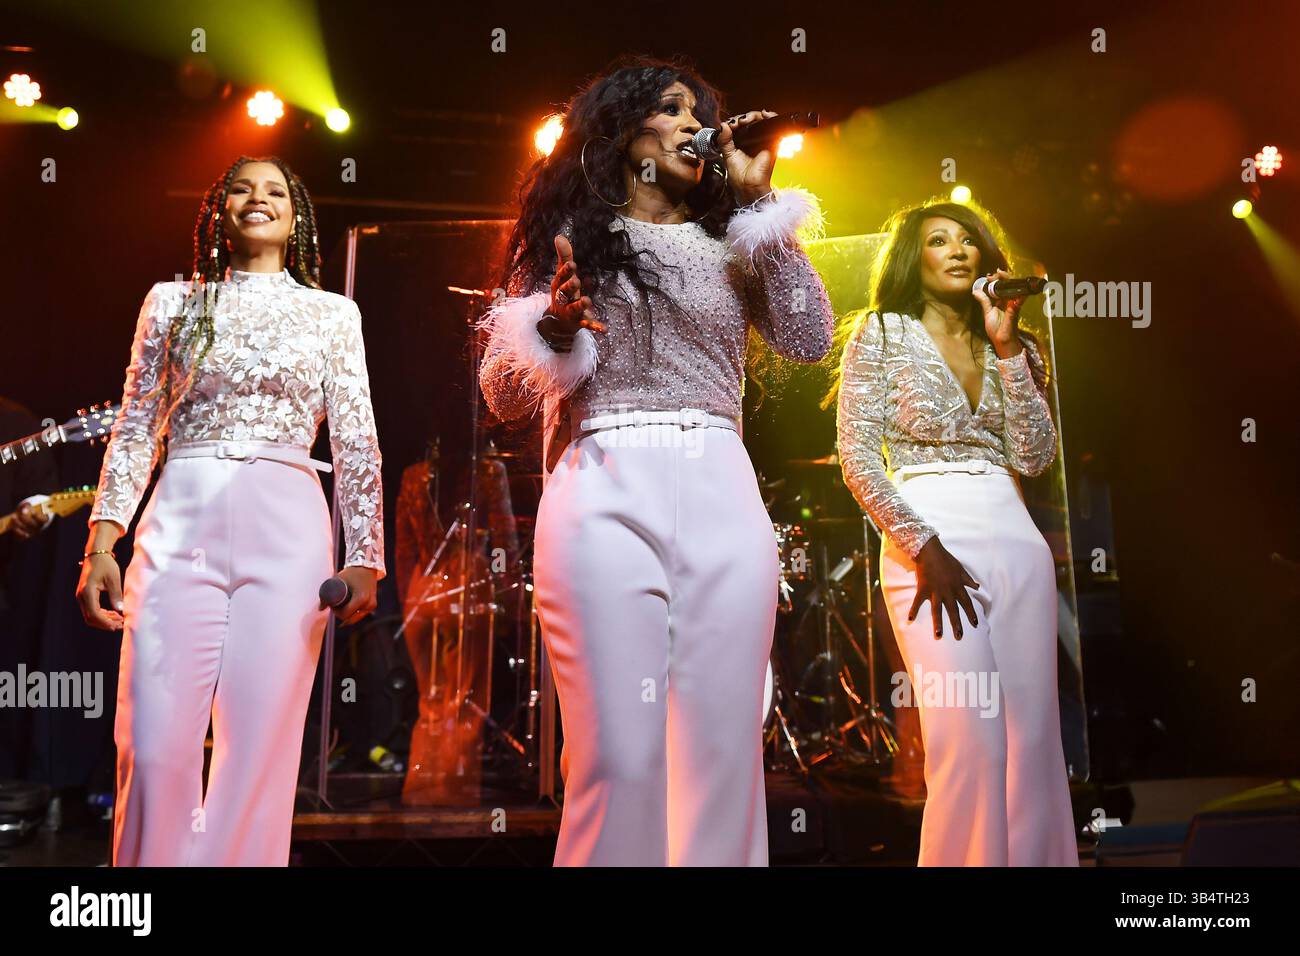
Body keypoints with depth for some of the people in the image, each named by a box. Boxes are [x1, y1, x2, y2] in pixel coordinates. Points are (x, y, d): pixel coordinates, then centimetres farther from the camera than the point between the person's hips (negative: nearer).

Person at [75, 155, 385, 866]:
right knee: (157, 746, -4)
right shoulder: (173, 301, 15)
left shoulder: (333, 314, 13)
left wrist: (364, 557, -1)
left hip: (287, 528, 0)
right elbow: (135, 429, 11)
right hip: (181, 522, 1)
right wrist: (101, 541, 1)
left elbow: (356, 444, 8)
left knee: (260, 747, -2)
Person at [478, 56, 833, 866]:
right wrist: (554, 326, -11)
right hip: (602, 494, -2)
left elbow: (811, 339, 4)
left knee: (724, 753, 0)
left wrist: (760, 202, 8)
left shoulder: (728, 246, 22)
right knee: (618, 754, -8)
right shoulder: (567, 236, 15)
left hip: (722, 499, 3)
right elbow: (503, 393, 9)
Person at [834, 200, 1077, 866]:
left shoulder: (1013, 346, 18)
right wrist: (923, 548, -14)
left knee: (1034, 736, 3)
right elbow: (857, 455, -5)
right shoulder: (882, 331, 5)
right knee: (968, 740, -12)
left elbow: (1034, 457, 4)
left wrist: (1008, 346, -1)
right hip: (926, 541, -5)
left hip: (1016, 542, 5)